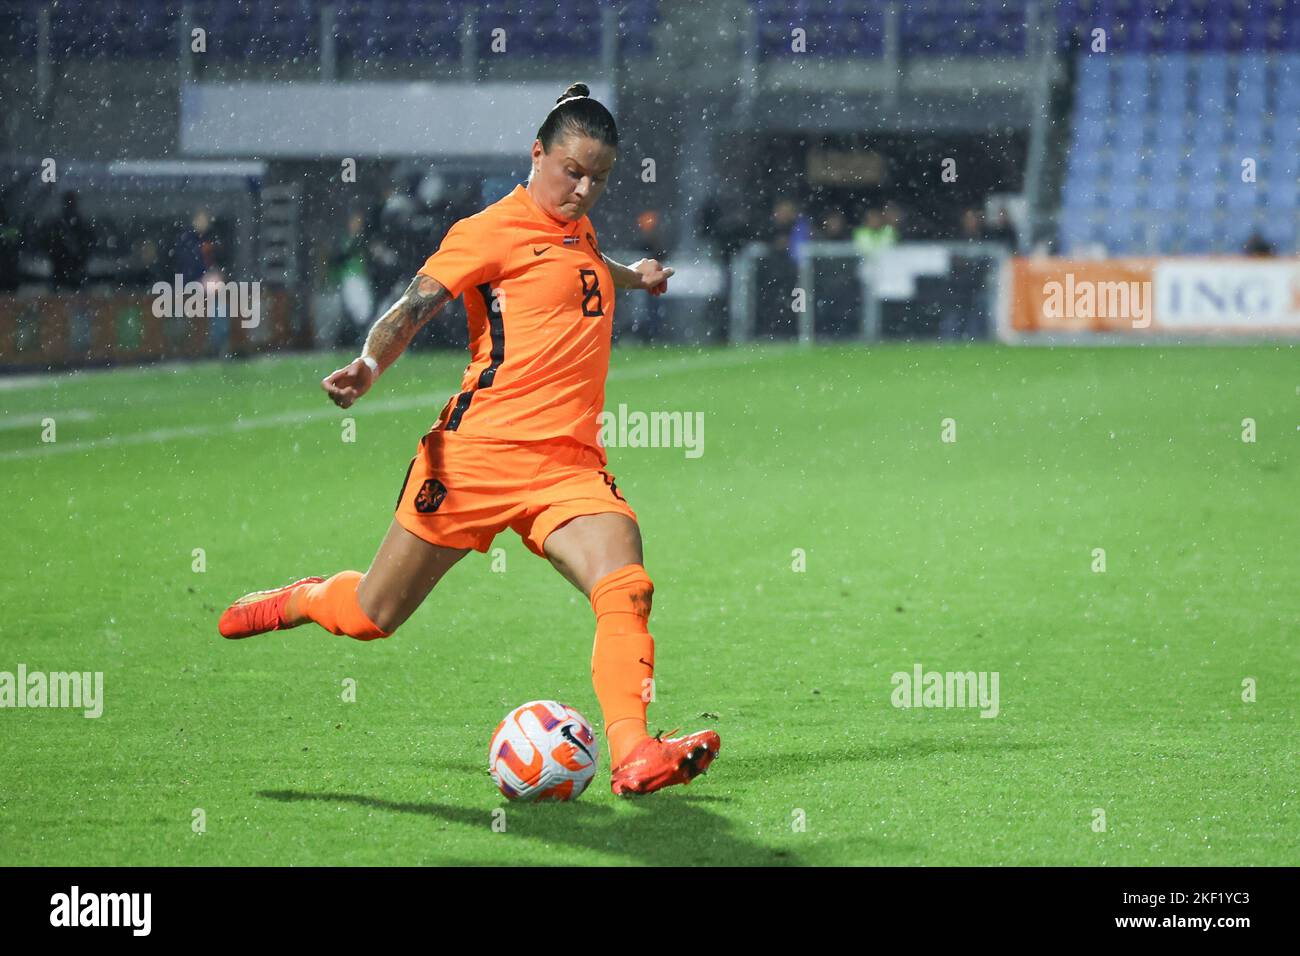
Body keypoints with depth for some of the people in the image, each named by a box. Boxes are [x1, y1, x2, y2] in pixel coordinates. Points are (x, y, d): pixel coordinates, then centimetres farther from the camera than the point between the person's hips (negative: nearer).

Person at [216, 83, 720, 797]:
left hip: (570, 464, 5)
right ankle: (293, 602, 40)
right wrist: (370, 363, -31)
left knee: (626, 589, -23)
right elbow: (414, 306, -15)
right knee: (372, 616, 7)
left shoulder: (577, 230, 18)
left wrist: (629, 276, 44)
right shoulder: (493, 229, -5)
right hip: (478, 452, -5)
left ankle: (632, 756, -31)